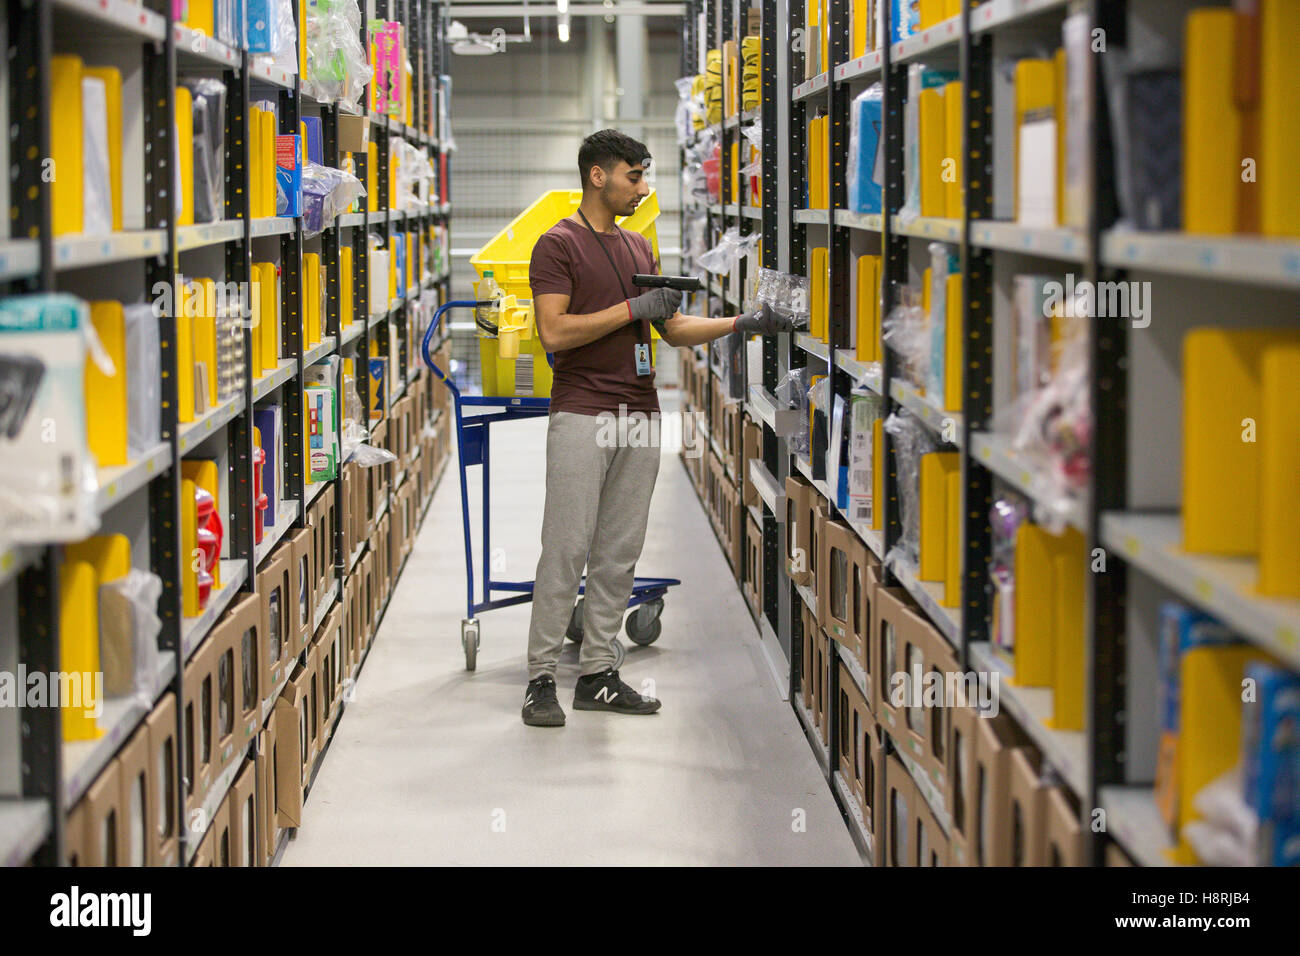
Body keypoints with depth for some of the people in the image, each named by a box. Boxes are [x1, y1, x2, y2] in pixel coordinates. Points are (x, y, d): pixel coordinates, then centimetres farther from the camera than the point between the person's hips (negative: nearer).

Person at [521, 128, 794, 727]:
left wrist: (744, 323, 6)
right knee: (566, 549, -7)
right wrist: (633, 307, -16)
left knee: (619, 553, 7)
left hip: (639, 414, 7)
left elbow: (673, 329, 18)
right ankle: (541, 679, -1)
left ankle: (597, 675, 13)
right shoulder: (558, 245, -7)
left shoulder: (639, 248, 16)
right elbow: (554, 333, -16)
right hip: (581, 415, -7)